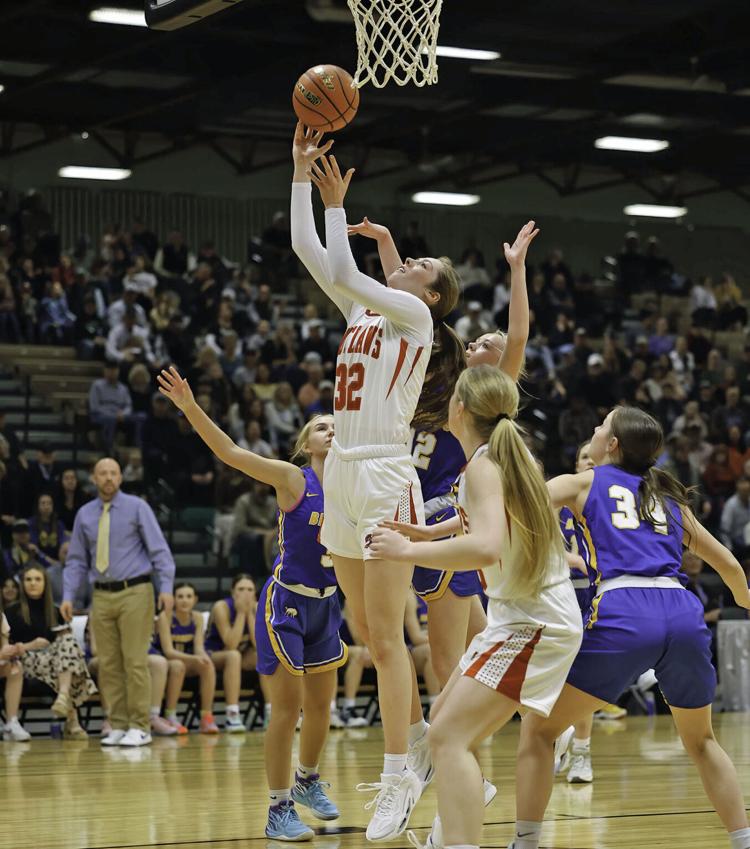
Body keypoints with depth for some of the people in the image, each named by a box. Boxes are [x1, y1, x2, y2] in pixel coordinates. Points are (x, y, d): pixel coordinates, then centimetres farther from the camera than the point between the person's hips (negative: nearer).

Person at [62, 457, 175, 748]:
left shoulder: (137, 507, 0)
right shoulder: (85, 514, 11)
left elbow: (159, 549, -3)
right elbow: (77, 560, 15)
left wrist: (166, 587, -15)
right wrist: (68, 596, 4)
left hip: (134, 592, -4)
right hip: (102, 595, 4)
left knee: (134, 661, -6)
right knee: (109, 664, 4)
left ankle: (139, 727, -2)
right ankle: (118, 726, 11)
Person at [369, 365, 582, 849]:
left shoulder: (483, 465, -19)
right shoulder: (514, 455, 9)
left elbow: (486, 548, -36)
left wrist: (408, 551, -27)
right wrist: (432, 532, 30)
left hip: (533, 624, -10)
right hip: (518, 616, 10)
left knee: (449, 736, -20)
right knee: (448, 718, 22)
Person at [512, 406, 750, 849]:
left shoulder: (582, 483, 17)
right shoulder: (669, 496, 28)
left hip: (623, 616, -4)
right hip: (685, 614, 4)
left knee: (538, 729, 11)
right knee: (701, 740, 27)